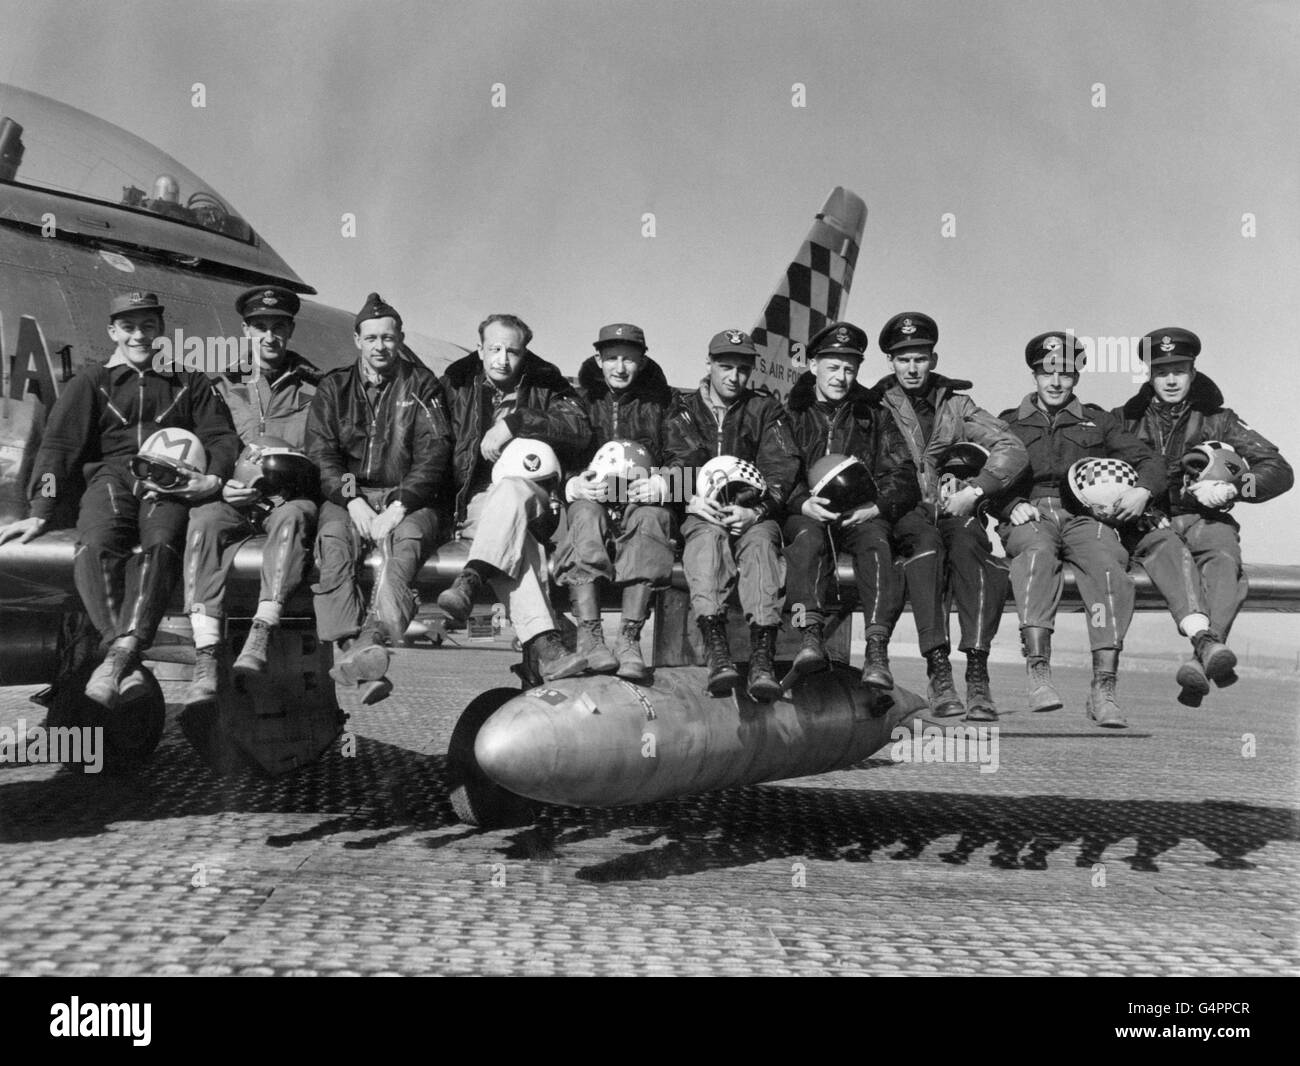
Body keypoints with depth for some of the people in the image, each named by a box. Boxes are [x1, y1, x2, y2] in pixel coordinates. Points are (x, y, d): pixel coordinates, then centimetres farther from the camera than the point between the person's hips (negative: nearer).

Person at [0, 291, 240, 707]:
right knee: (96, 545, -34)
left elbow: (223, 438, 14)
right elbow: (58, 445, 12)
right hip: (111, 474, 1)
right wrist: (40, 514, -1)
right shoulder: (91, 383, 23)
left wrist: (214, 478, -10)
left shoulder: (189, 384, 24)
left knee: (160, 544, -35)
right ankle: (128, 668, -44)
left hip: (170, 482, 0)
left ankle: (121, 653, -51)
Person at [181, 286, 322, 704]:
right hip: (234, 502, 2)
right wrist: (222, 486, -7)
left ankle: (260, 634, -47)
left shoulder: (312, 388, 13)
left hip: (292, 499, -1)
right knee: (203, 521, -32)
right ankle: (206, 660, -40)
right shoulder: (223, 387, 18)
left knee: (293, 516, -37)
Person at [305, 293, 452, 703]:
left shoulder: (420, 385, 9)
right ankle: (365, 668, -46)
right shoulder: (333, 388, 14)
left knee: (407, 539, -35)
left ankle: (371, 639, -54)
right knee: (332, 539, -31)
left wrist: (399, 507, -17)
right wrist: (353, 501, -14)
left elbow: (433, 454, -2)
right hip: (347, 496, 1)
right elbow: (320, 455, 4)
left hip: (408, 499, -1)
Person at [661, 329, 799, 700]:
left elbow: (782, 469, 2)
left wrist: (756, 510, -18)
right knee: (709, 536, -35)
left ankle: (763, 660, -46)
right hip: (700, 513, 0)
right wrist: (693, 500, -20)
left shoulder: (766, 411, 15)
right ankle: (717, 653, -49)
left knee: (761, 541, -34)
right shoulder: (684, 411, 17)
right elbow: (675, 464, 3)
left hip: (753, 513, 0)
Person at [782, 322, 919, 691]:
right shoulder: (789, 413, 15)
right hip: (804, 514, -1)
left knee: (875, 538, -32)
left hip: (860, 516, 1)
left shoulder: (873, 415, 19)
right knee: (809, 537, -35)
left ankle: (877, 650, -44)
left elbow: (902, 475, 9)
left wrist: (875, 507, -12)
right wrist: (805, 503, -19)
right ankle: (810, 636, -50)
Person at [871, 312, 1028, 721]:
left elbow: (1013, 450, 4)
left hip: (953, 509, 2)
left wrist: (973, 491, -9)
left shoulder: (956, 404, 14)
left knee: (967, 540, -32)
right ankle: (938, 669, -40)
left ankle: (977, 672, -37)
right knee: (925, 541, -35)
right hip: (902, 514, -2)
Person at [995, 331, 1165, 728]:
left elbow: (1148, 460, 18)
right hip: (1030, 516, -1)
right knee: (1038, 553, -38)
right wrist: (1013, 505, -10)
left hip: (1085, 515, 1)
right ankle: (1038, 672, -47)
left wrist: (1142, 489, -5)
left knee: (1107, 565, -33)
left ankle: (1104, 688, -37)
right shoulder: (1008, 423, 23)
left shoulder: (1097, 421, 25)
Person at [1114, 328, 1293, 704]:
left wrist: (1231, 489, -13)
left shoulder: (1218, 420, 16)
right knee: (1173, 555, -37)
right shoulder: (1125, 419, 17)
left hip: (1205, 518, 1)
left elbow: (1280, 471, 8)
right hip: (1148, 521, -1)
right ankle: (1208, 643, -60)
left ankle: (1200, 661, -56)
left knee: (1224, 560, -34)